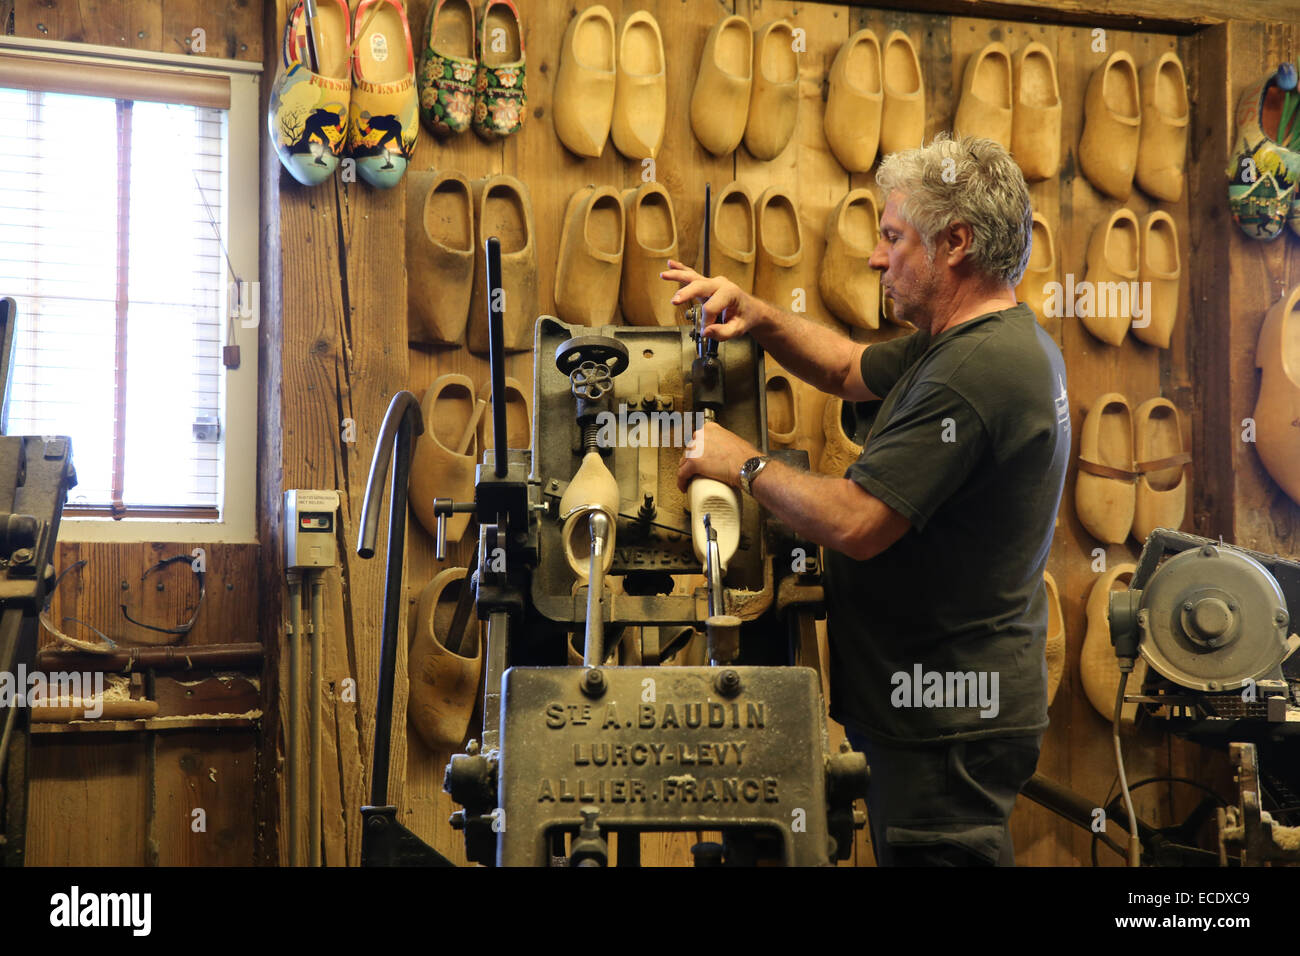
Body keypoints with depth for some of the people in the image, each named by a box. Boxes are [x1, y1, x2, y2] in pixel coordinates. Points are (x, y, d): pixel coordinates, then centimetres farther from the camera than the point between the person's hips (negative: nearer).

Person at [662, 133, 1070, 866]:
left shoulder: (972, 371, -23)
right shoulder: (998, 340, 12)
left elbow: (854, 523, -26)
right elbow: (852, 370, 25)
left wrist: (744, 463, -10)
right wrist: (760, 318, 9)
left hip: (948, 721, -11)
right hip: (955, 703, 11)